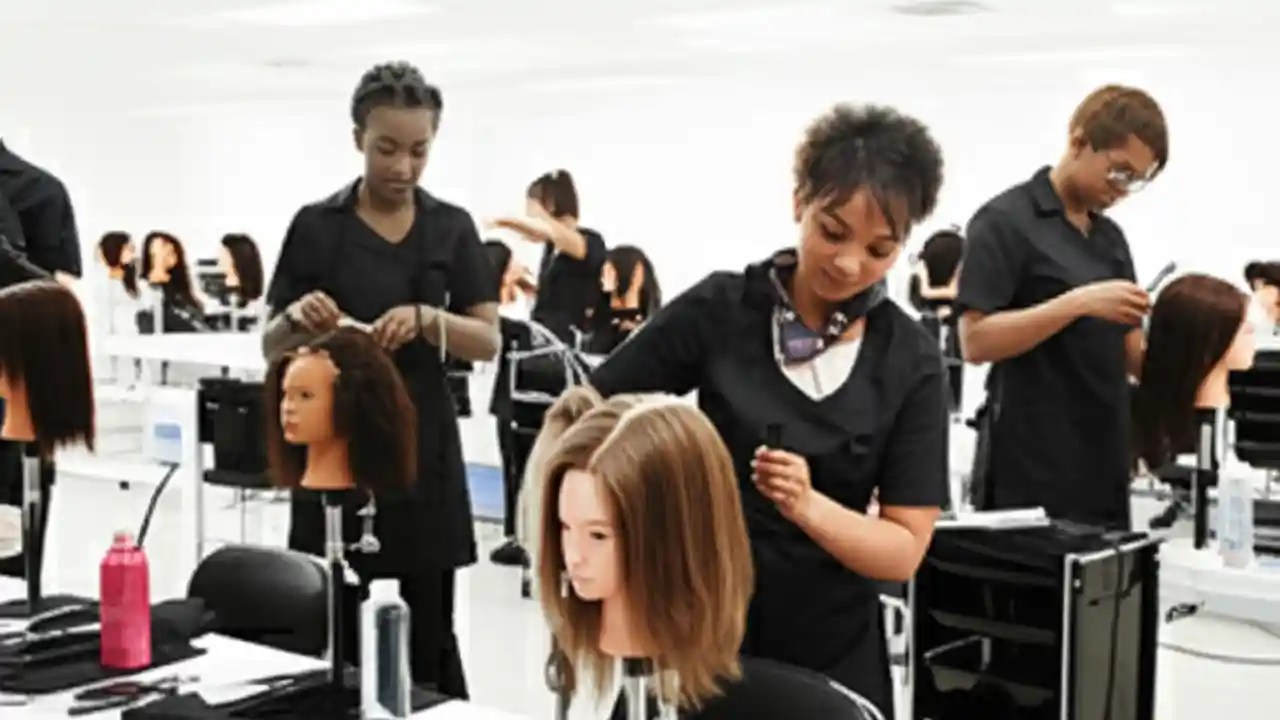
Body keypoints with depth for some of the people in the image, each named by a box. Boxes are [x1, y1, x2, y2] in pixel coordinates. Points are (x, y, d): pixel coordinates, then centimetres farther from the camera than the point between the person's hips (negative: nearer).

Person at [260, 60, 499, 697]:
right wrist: (298, 317, -22)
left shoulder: (453, 228, 3)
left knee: (430, 634, 5)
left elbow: (489, 341, -3)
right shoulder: (317, 227, -1)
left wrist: (427, 318, -22)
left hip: (423, 447, 1)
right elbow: (273, 346, 1)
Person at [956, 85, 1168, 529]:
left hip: (1102, 461, 7)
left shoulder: (1111, 237, 15)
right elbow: (976, 341, -16)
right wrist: (1078, 302, -23)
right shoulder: (1005, 221, -8)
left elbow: (1130, 354, 16)